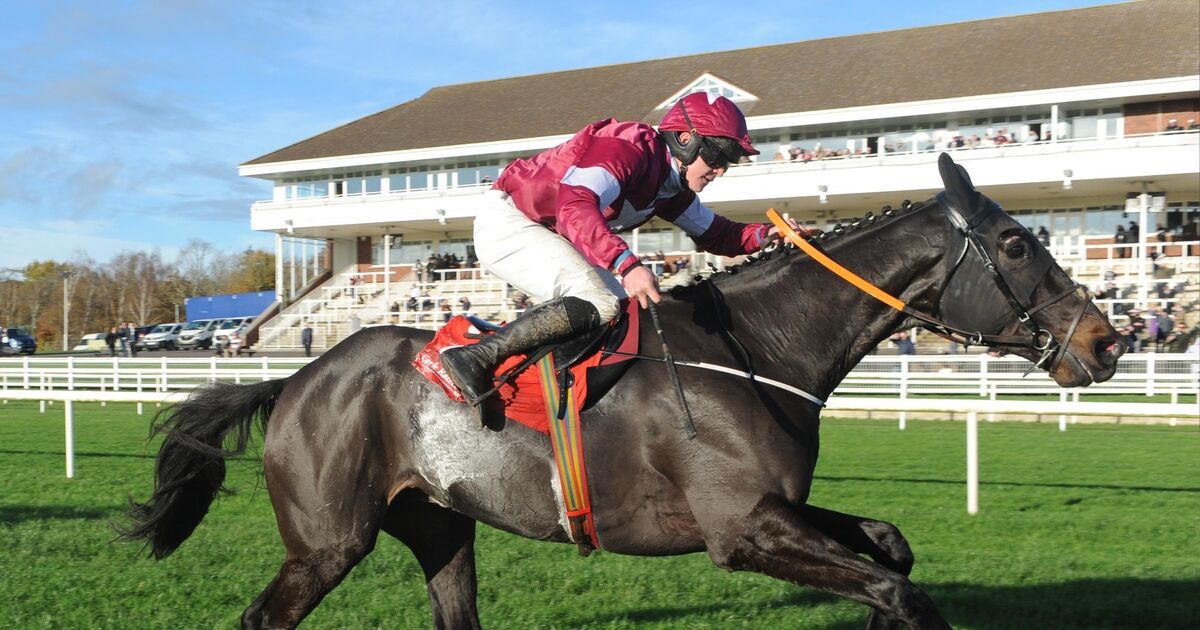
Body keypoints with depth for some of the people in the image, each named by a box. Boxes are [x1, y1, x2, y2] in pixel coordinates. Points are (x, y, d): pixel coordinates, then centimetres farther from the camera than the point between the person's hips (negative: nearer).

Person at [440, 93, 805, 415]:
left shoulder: (673, 191, 8)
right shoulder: (630, 146, -22)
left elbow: (716, 236, 17)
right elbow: (575, 205, -37)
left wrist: (766, 234, -3)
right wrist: (627, 265, -50)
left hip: (549, 238, 10)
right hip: (505, 220, -10)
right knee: (596, 304, -28)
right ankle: (476, 358, -28)